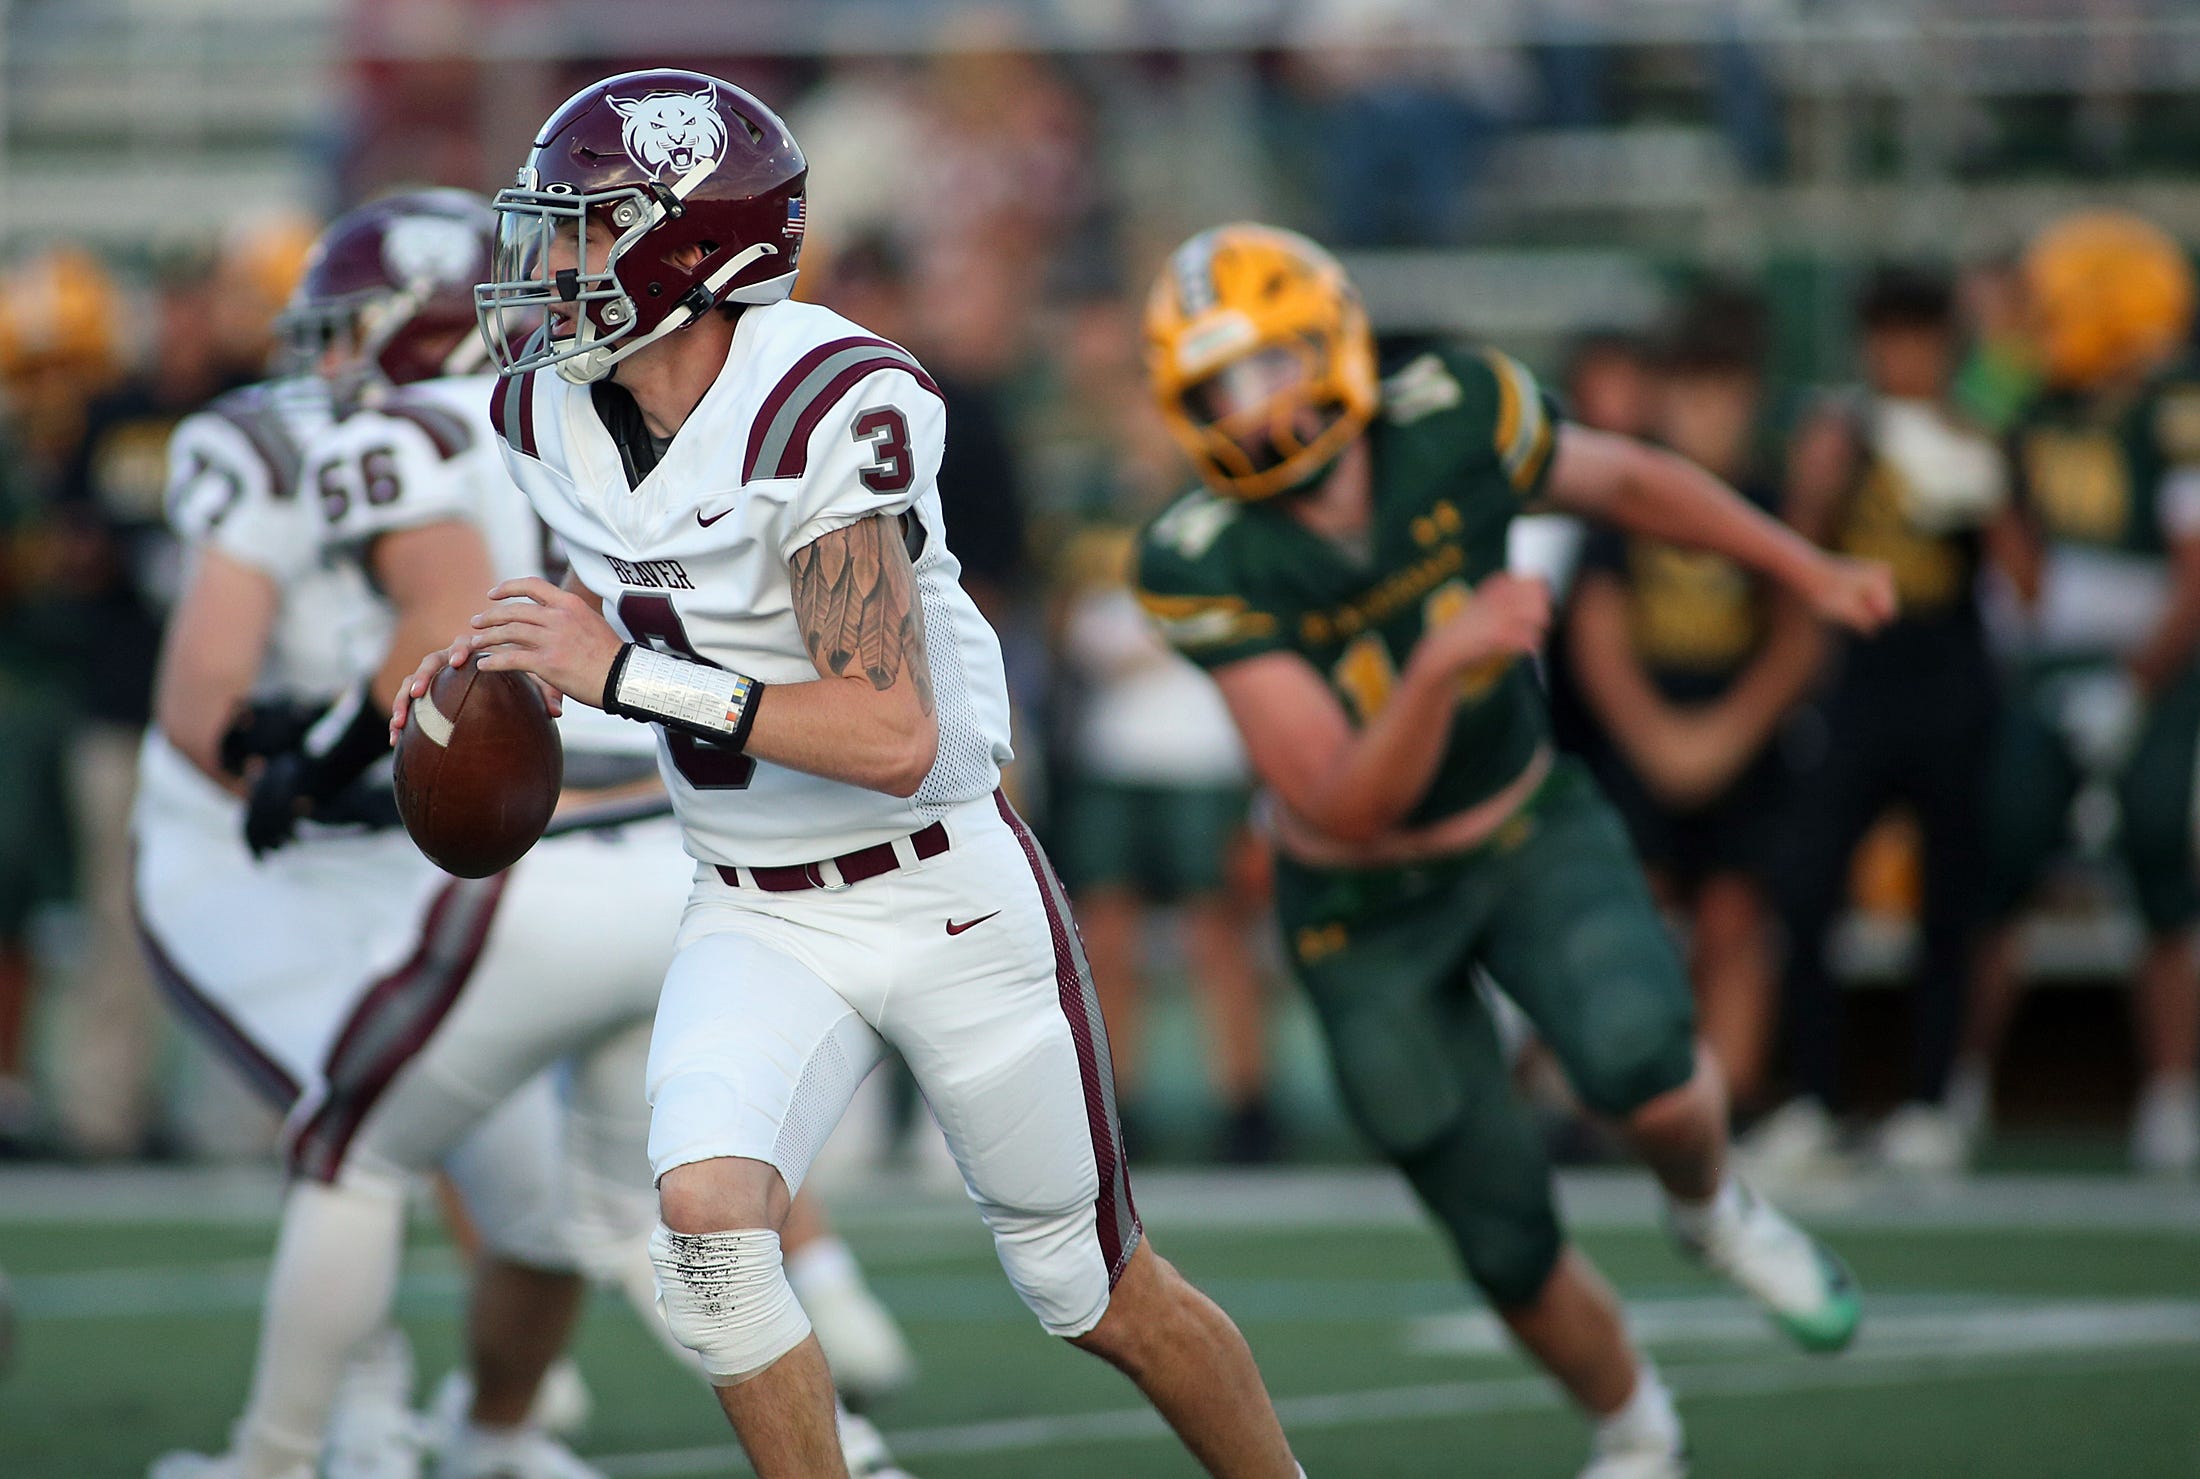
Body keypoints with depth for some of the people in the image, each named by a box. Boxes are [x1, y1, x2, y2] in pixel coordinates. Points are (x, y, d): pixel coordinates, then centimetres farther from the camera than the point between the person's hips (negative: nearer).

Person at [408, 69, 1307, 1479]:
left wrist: (622, 676, -30)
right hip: (759, 923, 5)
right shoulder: (554, 416, -3)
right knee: (706, 1208, -23)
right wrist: (505, 655, -1)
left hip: (948, 900, -5)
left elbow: (894, 736, -29)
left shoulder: (827, 412, -25)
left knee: (1104, 1296, 8)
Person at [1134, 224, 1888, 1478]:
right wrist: (1439, 667, -46)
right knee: (1509, 1249, 4)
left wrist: (1812, 572, 11)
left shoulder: (1456, 422, -19)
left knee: (1644, 1068, -29)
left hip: (1530, 829, 1)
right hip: (1369, 905, -1)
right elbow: (1344, 807, -29)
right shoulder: (1204, 566, -26)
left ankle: (1714, 1209, 6)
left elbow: (1628, 482, 4)